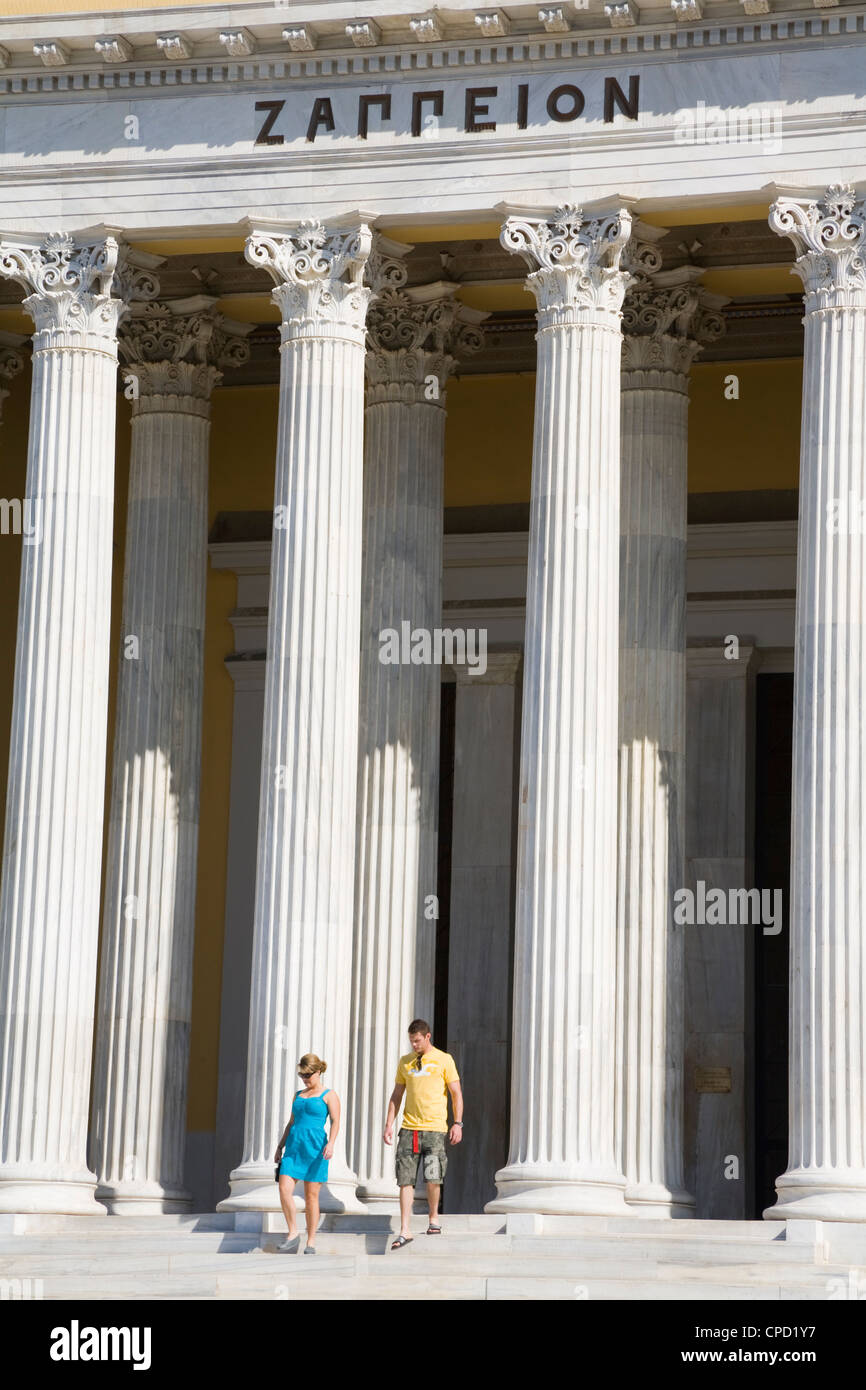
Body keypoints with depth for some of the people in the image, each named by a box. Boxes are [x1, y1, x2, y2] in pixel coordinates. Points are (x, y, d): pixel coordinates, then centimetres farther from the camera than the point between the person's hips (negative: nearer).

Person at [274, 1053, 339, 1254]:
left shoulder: (328, 1096, 2)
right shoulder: (298, 1096, 18)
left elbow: (335, 1122, -8)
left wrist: (331, 1143, -24)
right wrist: (280, 1147, 17)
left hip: (315, 1147, -5)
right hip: (294, 1147, 5)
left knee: (311, 1195, -2)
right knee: (284, 1189, -12)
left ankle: (311, 1242, 5)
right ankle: (293, 1234, -2)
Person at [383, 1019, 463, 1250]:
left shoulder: (443, 1060, 2)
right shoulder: (405, 1062, 12)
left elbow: (456, 1093, 2)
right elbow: (396, 1095, 16)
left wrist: (458, 1123, -6)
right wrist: (389, 1125, 8)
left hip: (434, 1128, -3)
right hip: (409, 1127, 3)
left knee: (433, 1178, -8)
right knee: (405, 1179, -2)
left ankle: (434, 1218, 18)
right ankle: (405, 1231, -1)